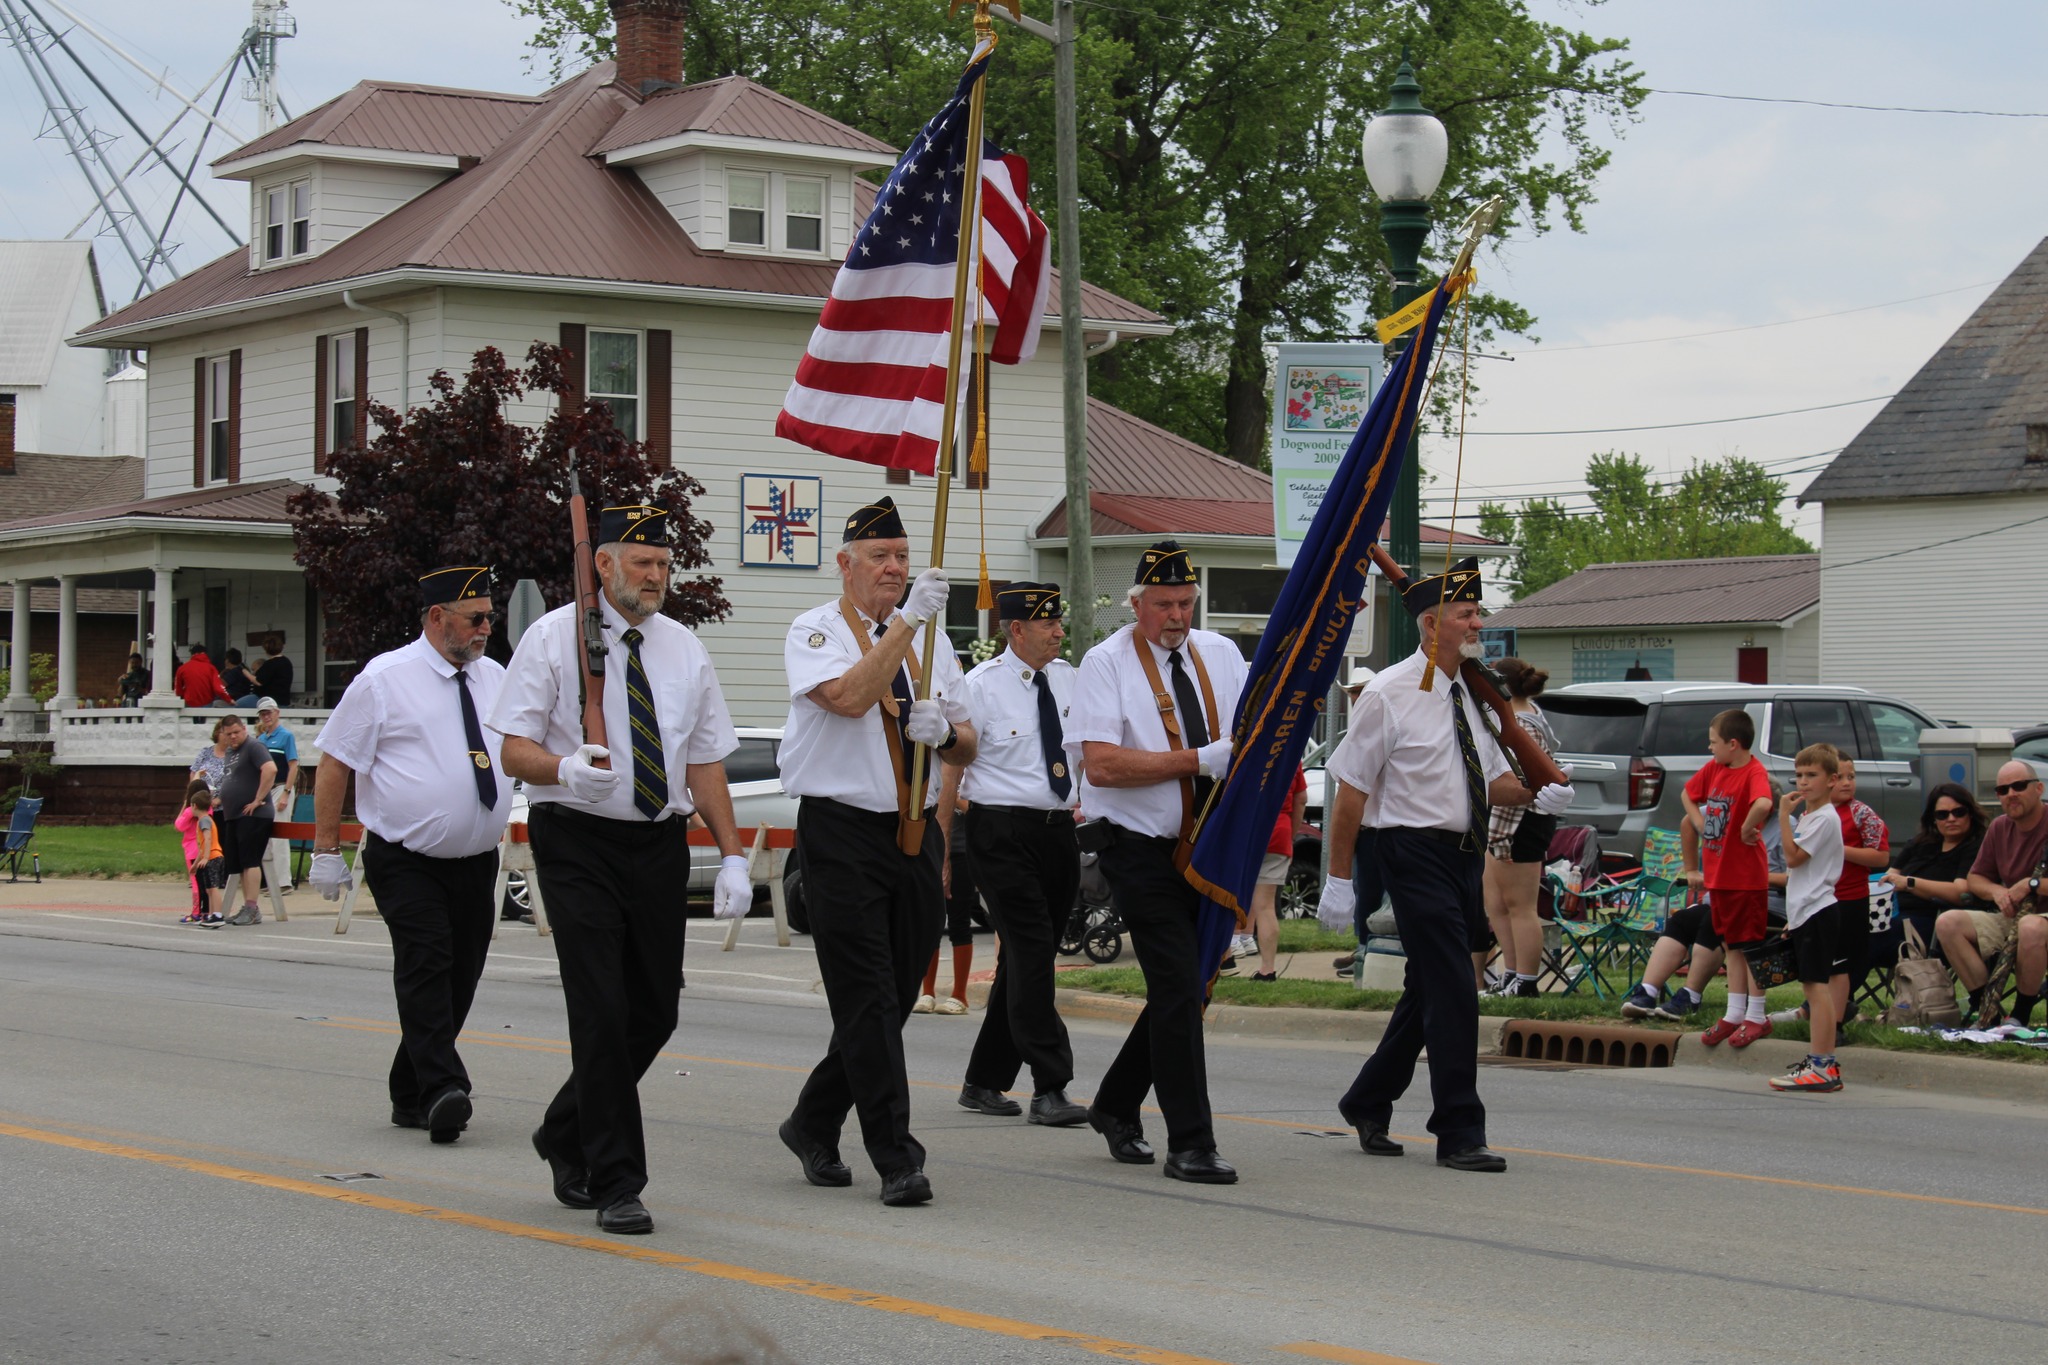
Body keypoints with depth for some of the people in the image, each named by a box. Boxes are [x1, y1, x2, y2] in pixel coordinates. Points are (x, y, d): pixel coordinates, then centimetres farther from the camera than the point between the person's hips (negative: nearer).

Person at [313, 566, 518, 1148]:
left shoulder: (494, 678, 11)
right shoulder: (384, 680, -6)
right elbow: (335, 762, -4)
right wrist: (326, 849, -7)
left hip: (477, 859, 6)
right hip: (406, 861, -6)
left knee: (460, 975, 7)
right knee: (427, 964, -20)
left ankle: (410, 1094, 19)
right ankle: (442, 1091, -29)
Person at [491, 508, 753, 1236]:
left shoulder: (684, 649, 10)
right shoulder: (553, 638, -3)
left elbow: (707, 761, 11)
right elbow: (515, 749, -6)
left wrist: (732, 856, 2)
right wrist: (566, 769, -28)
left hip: (660, 842, 5)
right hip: (578, 841, -5)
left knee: (656, 1009, 7)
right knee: (602, 1011, -9)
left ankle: (566, 1134, 31)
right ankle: (616, 1184, -2)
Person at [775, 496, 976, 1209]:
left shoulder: (929, 642, 16)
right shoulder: (816, 632, -1)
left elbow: (967, 747, 18)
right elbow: (850, 696, -22)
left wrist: (945, 729, -5)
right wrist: (907, 620, -24)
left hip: (917, 835, 6)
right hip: (843, 834, -6)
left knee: (892, 1001, 10)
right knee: (869, 1002, -8)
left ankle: (812, 1124, 28)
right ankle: (897, 1161, -8)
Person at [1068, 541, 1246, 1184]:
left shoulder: (1220, 655, 10)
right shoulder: (1106, 665, -8)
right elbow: (1101, 765, -19)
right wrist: (1197, 761, -21)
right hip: (1142, 852, -6)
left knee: (1186, 988, 12)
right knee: (1180, 991, -11)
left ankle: (1115, 1106, 30)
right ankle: (1190, 1144, -6)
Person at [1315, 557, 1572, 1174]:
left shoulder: (1474, 694, 11)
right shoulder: (1390, 694, -8)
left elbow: (1494, 781, 20)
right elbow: (1351, 788, -8)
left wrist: (1538, 795, -2)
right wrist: (1338, 877, -10)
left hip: (1467, 855, 7)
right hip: (1416, 852, -7)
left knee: (1430, 989, 15)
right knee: (1452, 990, -10)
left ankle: (1367, 1102, 32)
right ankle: (1459, 1133, -3)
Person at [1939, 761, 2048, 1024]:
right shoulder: (2000, 828, 10)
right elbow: (1975, 879, 17)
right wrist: (1997, 891, -5)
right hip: (2009, 919, 7)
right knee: (1947, 922, -14)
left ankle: (2021, 1013, -24)